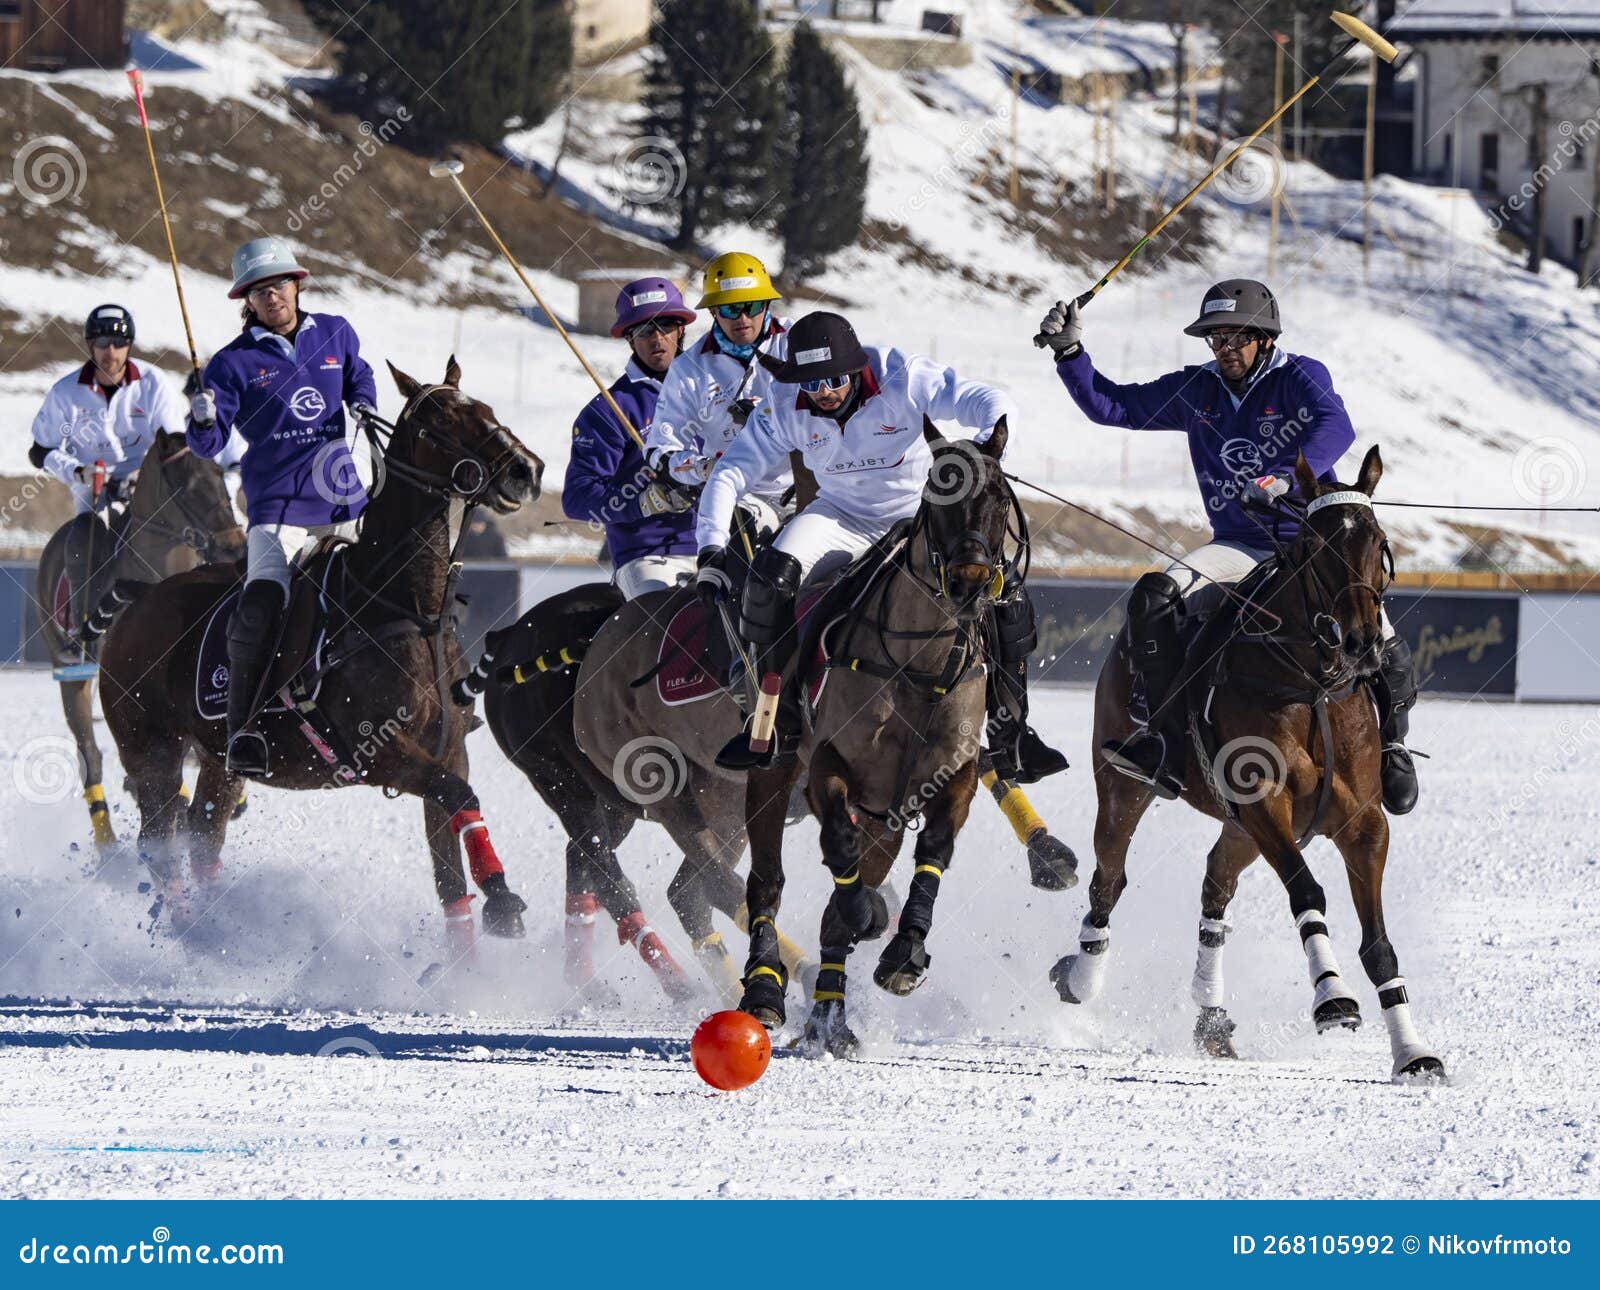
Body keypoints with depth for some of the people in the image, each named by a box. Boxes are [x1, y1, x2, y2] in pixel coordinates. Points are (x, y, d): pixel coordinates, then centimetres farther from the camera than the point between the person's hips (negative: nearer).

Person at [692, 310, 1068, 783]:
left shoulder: (904, 381, -23)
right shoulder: (787, 408, -15)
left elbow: (993, 404, -25)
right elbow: (731, 474, -10)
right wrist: (710, 552, -22)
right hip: (843, 519, 1)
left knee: (1007, 600, -21)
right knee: (772, 573, -28)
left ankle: (1010, 737, -5)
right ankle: (777, 722, -15)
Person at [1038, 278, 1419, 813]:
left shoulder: (1300, 377, -6)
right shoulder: (1196, 392, 8)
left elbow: (1335, 425, -27)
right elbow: (1109, 406, 12)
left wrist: (1288, 478, -45)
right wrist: (1069, 351, -3)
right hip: (1238, 545, 3)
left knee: (1380, 643, -20)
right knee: (1153, 596, -24)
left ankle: (1391, 744, 12)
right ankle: (1167, 744, -28)